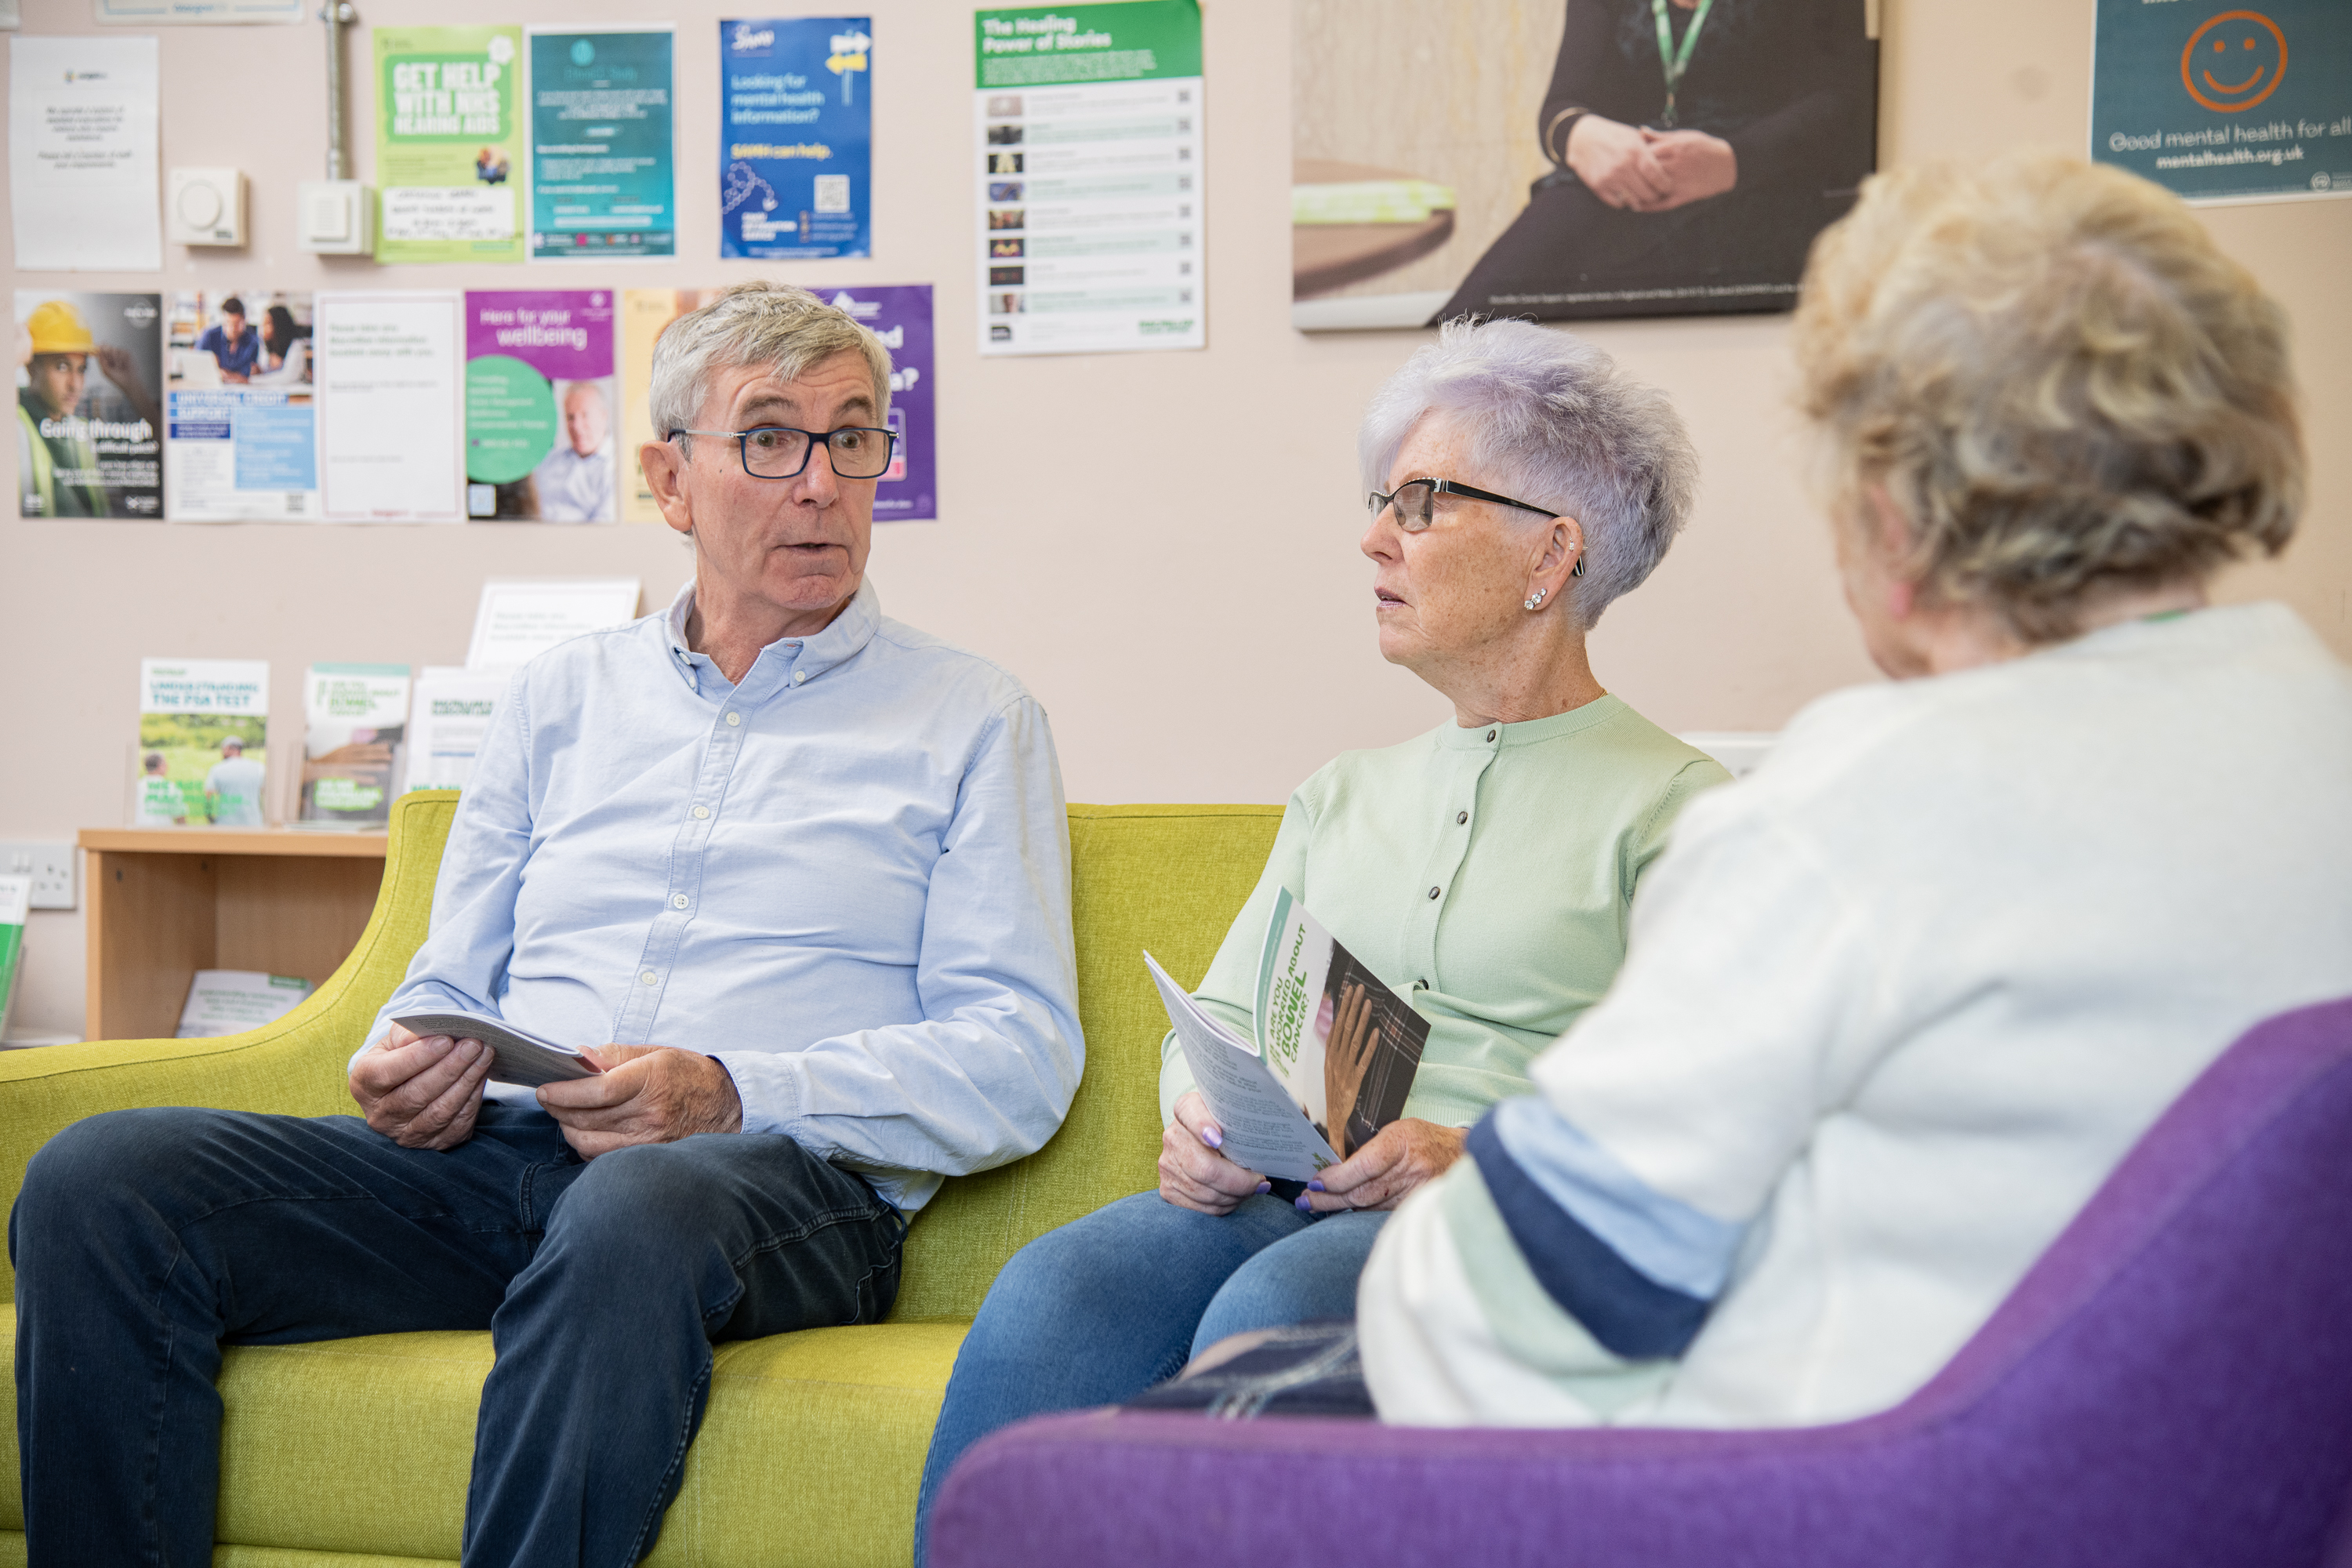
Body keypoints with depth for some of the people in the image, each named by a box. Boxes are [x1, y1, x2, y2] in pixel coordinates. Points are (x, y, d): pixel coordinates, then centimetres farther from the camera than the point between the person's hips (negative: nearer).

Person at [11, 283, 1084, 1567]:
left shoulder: (968, 722, 11)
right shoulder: (563, 695, 25)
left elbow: (1021, 1057, 0)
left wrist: (731, 1092, -15)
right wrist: (407, 1070, -1)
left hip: (782, 1179, -4)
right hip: (499, 1160, 4)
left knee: (637, 1209, -41)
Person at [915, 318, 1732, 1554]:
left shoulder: (1674, 803, 7)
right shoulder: (1341, 796, 27)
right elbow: (1219, 1019, 23)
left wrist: (1480, 1160, -19)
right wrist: (1199, 1117, -1)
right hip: (1286, 1197, 5)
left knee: (1272, 1310, -37)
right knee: (1054, 1293, -28)